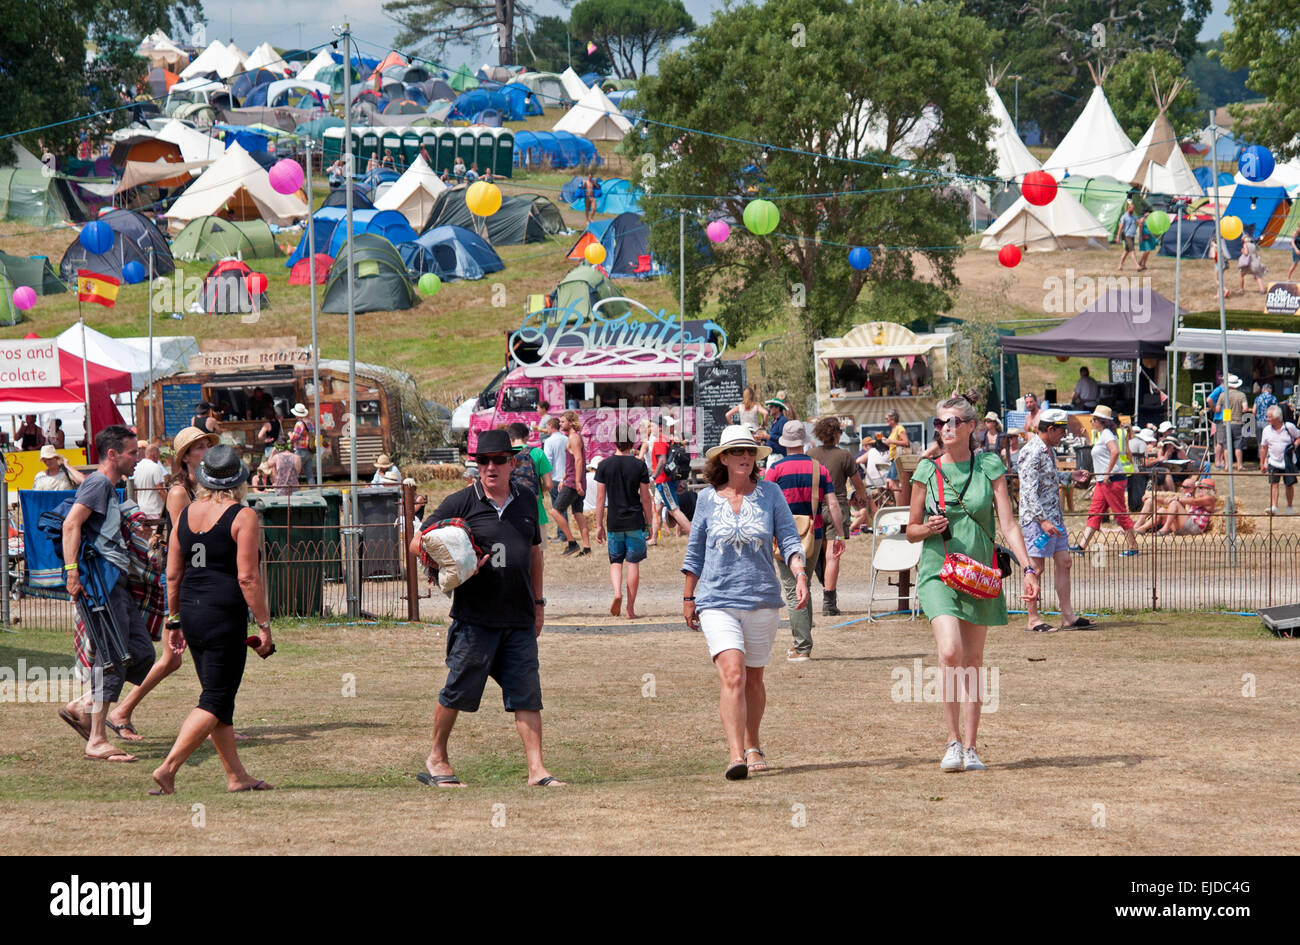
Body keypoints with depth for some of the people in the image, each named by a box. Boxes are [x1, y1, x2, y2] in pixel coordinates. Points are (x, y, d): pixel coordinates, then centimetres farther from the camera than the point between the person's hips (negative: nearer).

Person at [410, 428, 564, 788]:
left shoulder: (525, 505, 13)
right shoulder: (460, 503, -3)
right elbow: (418, 543, -1)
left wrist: (538, 602, 22)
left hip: (520, 621, 4)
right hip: (475, 619, -4)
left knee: (527, 694, 0)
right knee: (458, 691, 3)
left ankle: (536, 769, 0)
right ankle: (436, 759, 20)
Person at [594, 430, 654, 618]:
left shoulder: (604, 466, -2)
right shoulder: (639, 466, -5)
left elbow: (600, 498, 1)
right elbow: (646, 498, -3)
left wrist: (599, 525, 7)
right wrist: (649, 523, 8)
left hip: (614, 522, 1)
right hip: (635, 522, -1)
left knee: (615, 561, 14)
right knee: (633, 563, 5)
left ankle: (617, 592, -13)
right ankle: (631, 608, 5)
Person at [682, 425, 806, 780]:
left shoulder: (769, 493, 3)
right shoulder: (708, 498, 4)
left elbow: (788, 539, 1)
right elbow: (695, 551, 13)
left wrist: (800, 574, -17)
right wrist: (688, 598, 15)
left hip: (762, 600, 1)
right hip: (717, 601, -1)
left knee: (753, 678, 13)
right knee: (732, 674, -18)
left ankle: (752, 746, 33)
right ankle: (735, 756, -24)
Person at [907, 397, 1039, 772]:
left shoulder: (989, 467, 3)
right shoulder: (928, 470, 3)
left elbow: (1008, 523, 0)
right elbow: (911, 530, 10)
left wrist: (1028, 568, -11)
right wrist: (929, 528, -13)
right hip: (938, 571, -1)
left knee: (972, 663, 5)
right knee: (950, 652, -20)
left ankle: (970, 748, 13)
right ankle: (952, 740, -9)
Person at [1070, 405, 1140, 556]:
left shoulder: (1106, 434, -12)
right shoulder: (1101, 435, 18)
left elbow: (1115, 451, -29)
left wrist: (1107, 473, -25)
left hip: (1113, 480, -10)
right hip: (1102, 482, 10)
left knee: (1121, 514, -4)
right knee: (1094, 513, 5)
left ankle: (1133, 547, 2)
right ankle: (1082, 546, 3)